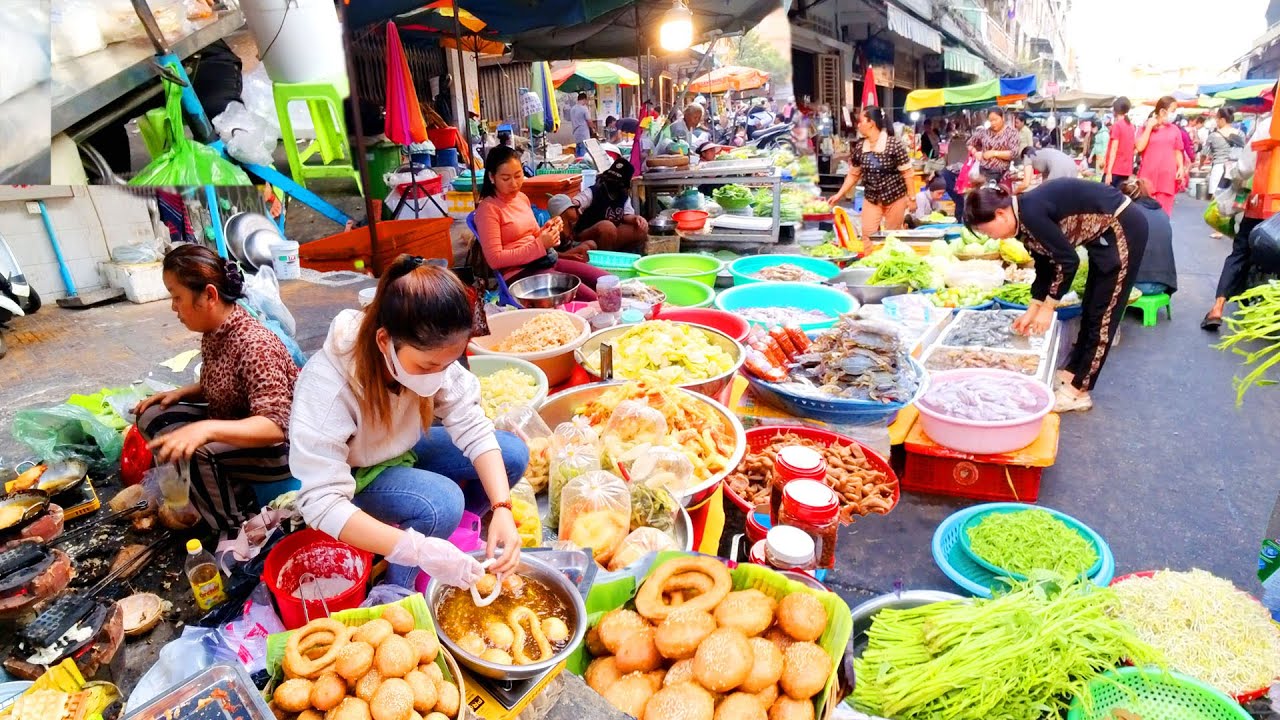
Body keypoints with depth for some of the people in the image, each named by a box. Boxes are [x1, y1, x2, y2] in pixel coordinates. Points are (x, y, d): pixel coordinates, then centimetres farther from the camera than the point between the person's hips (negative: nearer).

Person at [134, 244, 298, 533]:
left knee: (195, 454, -31)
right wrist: (180, 393, 0)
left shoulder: (255, 345, -27)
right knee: (152, 418, 4)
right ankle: (236, 496, 2)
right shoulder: (213, 332, -1)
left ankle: (240, 532, -6)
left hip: (280, 447, -10)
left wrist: (207, 429, -46)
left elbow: (275, 426, -34)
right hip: (233, 431, 10)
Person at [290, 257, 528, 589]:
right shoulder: (327, 386, -37)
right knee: (441, 503, -32)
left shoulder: (431, 354, -24)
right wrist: (419, 550, -45)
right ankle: (397, 591, -4)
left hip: (400, 451, 5)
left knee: (513, 454, -12)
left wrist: (502, 509, -33)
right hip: (349, 480, -5)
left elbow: (473, 431, -20)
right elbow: (322, 502, -38)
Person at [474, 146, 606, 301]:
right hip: (519, 272, -8)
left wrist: (547, 230, 0)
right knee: (590, 299, -24)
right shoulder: (488, 208, -10)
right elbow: (495, 259, -16)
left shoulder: (522, 197, 13)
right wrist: (540, 244, -19)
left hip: (547, 261, 8)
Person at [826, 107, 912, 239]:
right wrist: (839, 195, 5)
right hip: (871, 199, 4)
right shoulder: (859, 148, 0)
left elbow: (907, 172, -9)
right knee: (867, 237, 0)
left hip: (895, 198, -3)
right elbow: (854, 174, 11)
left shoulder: (894, 144, -13)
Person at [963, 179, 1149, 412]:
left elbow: (1068, 261, -23)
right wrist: (1032, 310, 6)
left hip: (1123, 227, -9)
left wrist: (1047, 308, -15)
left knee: (1102, 314, -4)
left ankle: (1078, 391, 3)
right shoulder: (1023, 219, 0)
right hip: (1104, 233, 9)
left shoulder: (1031, 213, -26)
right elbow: (1045, 266, 7)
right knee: (1090, 308, 15)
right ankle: (1072, 373, 25)